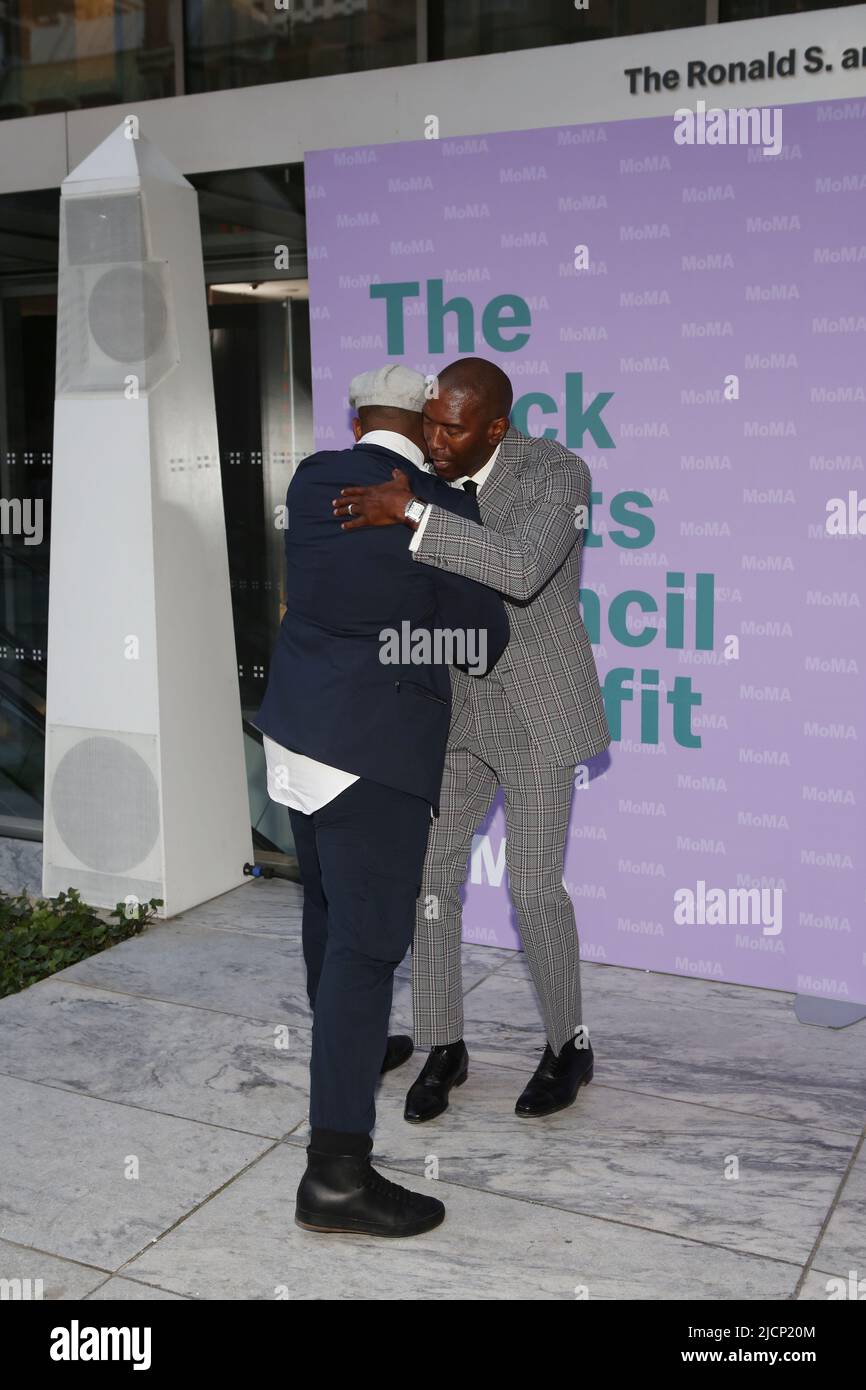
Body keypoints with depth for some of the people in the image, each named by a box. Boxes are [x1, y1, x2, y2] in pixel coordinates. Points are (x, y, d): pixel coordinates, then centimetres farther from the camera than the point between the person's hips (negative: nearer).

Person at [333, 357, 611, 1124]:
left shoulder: (560, 472, -20)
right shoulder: (428, 474, -1)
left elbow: (520, 573, -39)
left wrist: (411, 514, -43)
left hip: (536, 708, -5)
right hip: (455, 706, 5)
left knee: (534, 890, -3)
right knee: (431, 876, 1)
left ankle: (568, 1044, 22)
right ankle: (443, 1046, 19)